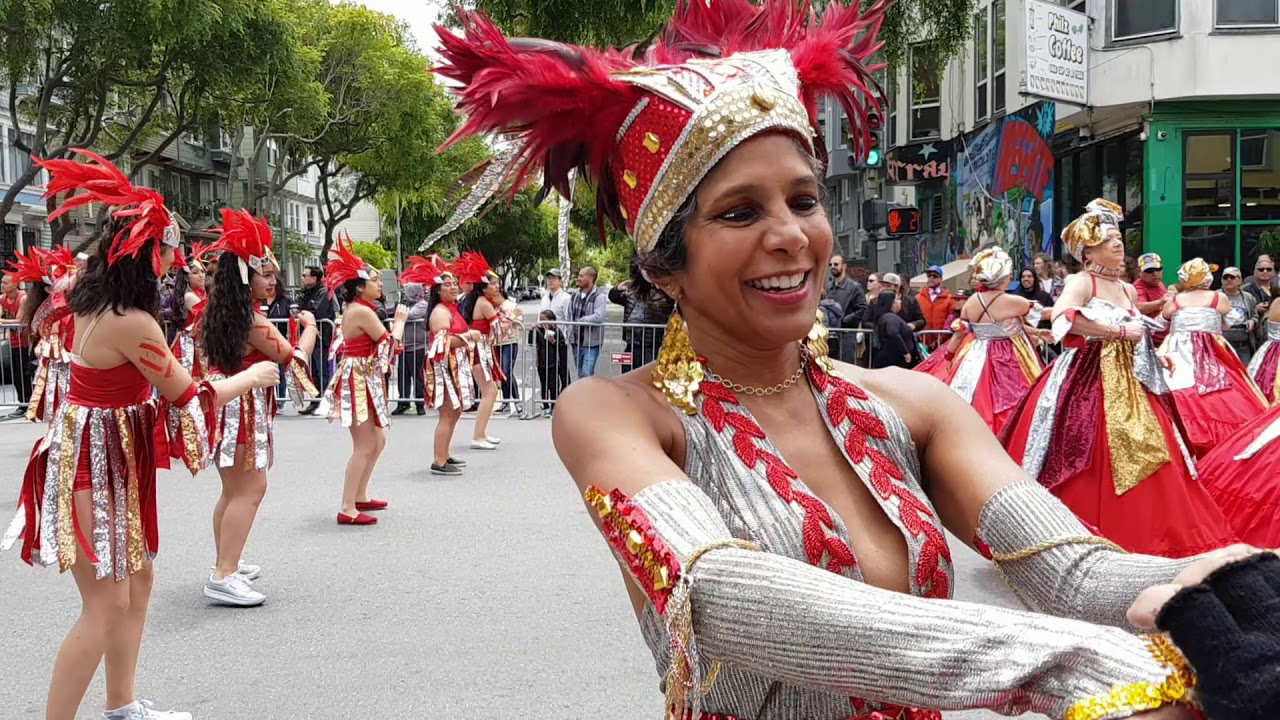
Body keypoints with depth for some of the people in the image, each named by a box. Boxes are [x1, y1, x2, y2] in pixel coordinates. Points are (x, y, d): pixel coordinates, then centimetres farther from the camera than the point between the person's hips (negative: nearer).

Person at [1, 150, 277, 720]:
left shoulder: (93, 300, 2)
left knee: (137, 576, 19)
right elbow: (187, 395, -15)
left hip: (107, 458, 10)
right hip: (96, 464, -10)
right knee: (107, 604, -6)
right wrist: (253, 376, 1)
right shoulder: (132, 321, -25)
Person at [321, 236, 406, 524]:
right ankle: (347, 509, -8)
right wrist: (400, 320, 3)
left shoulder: (354, 309, 13)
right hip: (358, 381, -11)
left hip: (363, 380, 11)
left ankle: (360, 497, 26)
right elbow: (390, 343, -14)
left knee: (377, 441, 17)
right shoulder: (363, 311, -18)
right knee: (365, 446, -10)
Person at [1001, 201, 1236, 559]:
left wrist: (1155, 355, 8)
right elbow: (1064, 317, -28)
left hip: (1130, 385, 7)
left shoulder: (1128, 290, 16)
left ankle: (1144, 539, 10)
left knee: (1146, 459, 1)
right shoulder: (1080, 282, -7)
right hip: (1087, 384, -7)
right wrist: (1121, 332, -21)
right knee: (1090, 470, -10)